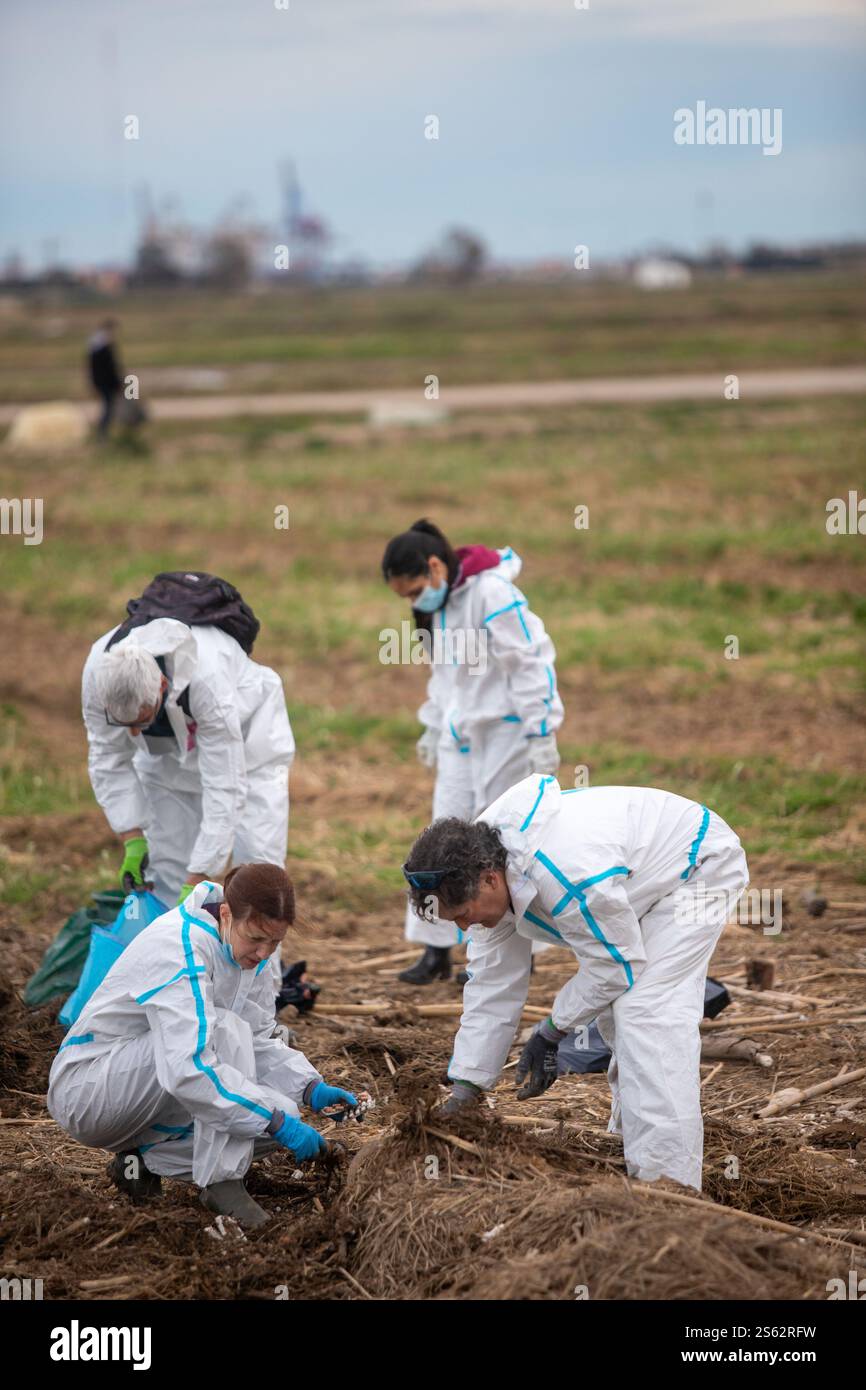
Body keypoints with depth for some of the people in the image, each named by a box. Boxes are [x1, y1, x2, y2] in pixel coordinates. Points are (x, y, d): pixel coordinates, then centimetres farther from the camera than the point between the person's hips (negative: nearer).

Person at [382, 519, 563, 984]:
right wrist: (433, 727, 24)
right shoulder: (439, 603, 8)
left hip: (506, 733, -8)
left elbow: (530, 665, -19)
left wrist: (541, 735, -19)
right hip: (462, 735, 8)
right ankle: (437, 948, 10)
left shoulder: (493, 593, -20)